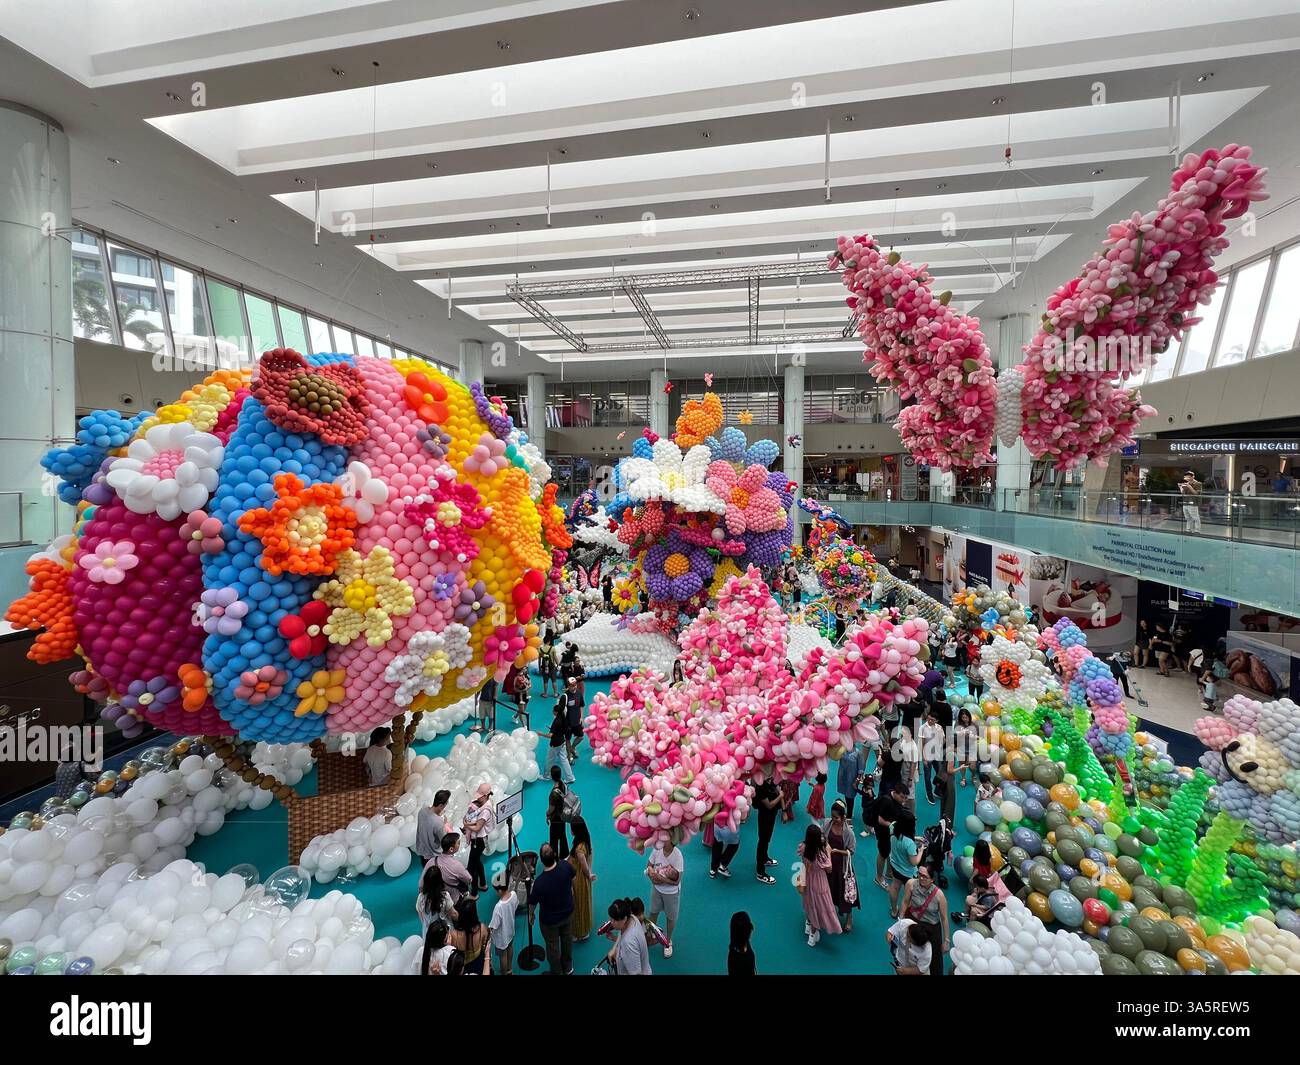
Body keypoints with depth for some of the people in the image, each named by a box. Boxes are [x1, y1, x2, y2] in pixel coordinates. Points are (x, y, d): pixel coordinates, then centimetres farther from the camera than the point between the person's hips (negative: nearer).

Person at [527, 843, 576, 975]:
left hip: (550, 920, -4)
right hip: (568, 913, 4)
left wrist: (531, 914, 4)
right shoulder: (565, 866, -28)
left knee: (553, 947, 23)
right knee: (567, 940, 28)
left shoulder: (539, 883, -38)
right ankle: (568, 968, 52)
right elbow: (572, 879, -4)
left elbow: (532, 903, -18)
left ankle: (556, 972, 46)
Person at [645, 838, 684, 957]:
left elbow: (676, 881, -28)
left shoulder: (678, 855, -32)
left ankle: (668, 941, 45)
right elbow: (649, 865, -4)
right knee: (653, 912, 25)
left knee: (670, 918, 19)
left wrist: (660, 878, -32)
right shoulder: (657, 849, -21)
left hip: (671, 892, -3)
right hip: (657, 888, 3)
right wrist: (652, 876, -22)